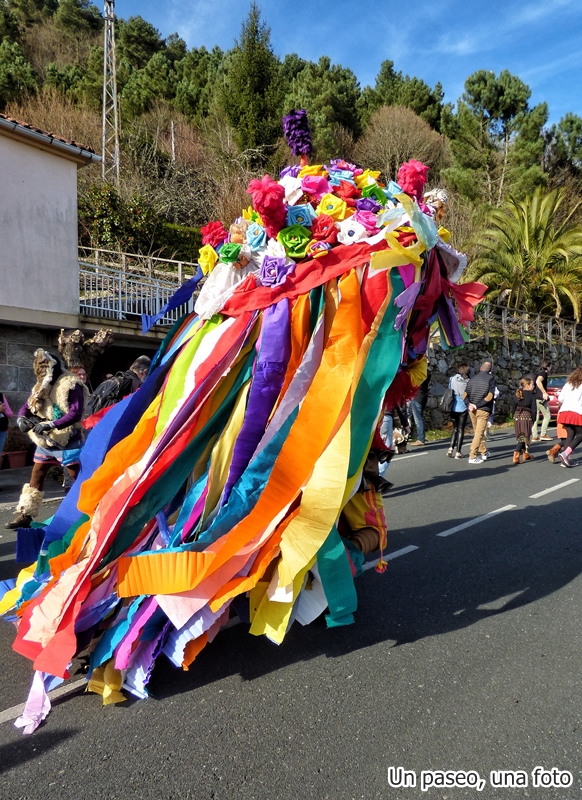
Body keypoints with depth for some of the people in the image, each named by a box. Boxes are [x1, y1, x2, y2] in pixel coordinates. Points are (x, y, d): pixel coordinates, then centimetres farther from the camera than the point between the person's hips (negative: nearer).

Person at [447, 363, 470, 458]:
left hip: (453, 407, 2)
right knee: (461, 429, 7)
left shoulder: (453, 379, -3)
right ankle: (458, 452, 6)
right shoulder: (468, 382, -9)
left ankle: (451, 448, 1)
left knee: (455, 429, 16)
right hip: (463, 408, -2)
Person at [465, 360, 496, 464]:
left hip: (472, 410, 5)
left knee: (478, 431, 18)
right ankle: (472, 456, -8)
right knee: (479, 433, -3)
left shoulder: (472, 378, 9)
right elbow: (490, 396, -14)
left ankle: (483, 452, 30)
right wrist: (478, 405, -12)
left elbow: (465, 394, 0)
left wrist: (469, 404, -9)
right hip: (483, 410, -5)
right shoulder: (490, 378, -3)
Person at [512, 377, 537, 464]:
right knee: (524, 436, -4)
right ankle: (516, 456, -17)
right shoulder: (531, 395, -6)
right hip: (526, 416, -6)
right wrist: (533, 420, -1)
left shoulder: (517, 395, 10)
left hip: (517, 416, 6)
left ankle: (525, 454, 30)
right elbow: (534, 409, -8)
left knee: (520, 436, 17)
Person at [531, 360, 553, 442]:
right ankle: (543, 434, -2)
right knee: (547, 415, 0)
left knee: (535, 417, 6)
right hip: (540, 398, -9)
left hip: (535, 398, 9)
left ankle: (534, 436, 4)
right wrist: (544, 393, -27)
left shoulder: (538, 373, 22)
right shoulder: (543, 373, -6)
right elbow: (538, 381, -25)